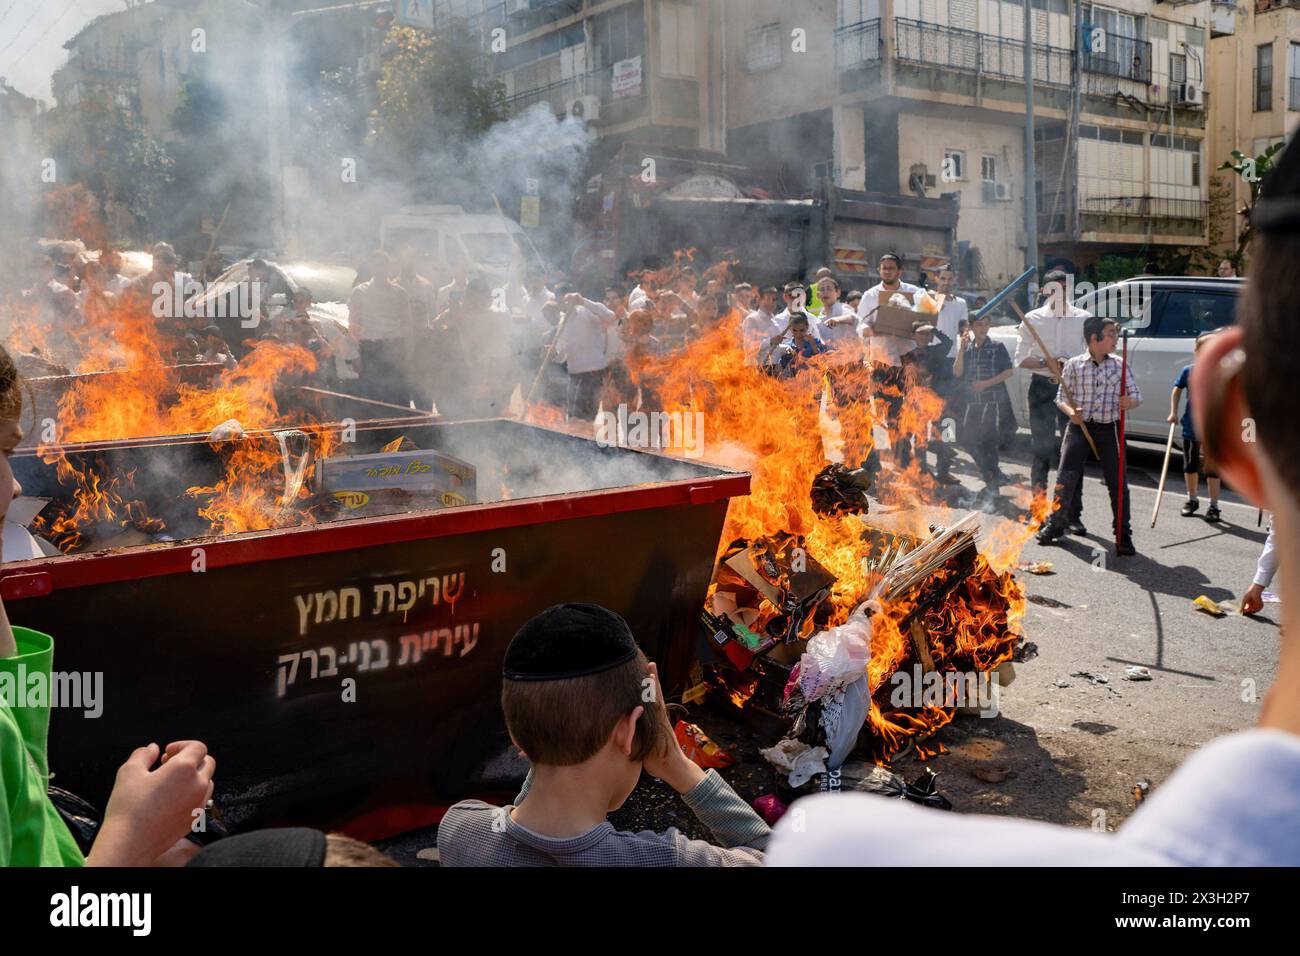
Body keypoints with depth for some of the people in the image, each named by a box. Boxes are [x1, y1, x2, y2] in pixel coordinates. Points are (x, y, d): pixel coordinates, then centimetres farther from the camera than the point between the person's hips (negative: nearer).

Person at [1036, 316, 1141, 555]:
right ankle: (1054, 524, 16)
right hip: (1079, 426, -1)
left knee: (1117, 481, 0)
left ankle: (1123, 535, 10)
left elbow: (1137, 395, 7)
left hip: (1109, 429, 1)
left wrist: (1130, 402, -17)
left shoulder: (1120, 365, 4)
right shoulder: (1074, 365, 0)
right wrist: (1070, 412, -16)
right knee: (1066, 478, -1)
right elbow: (1061, 397, 4)